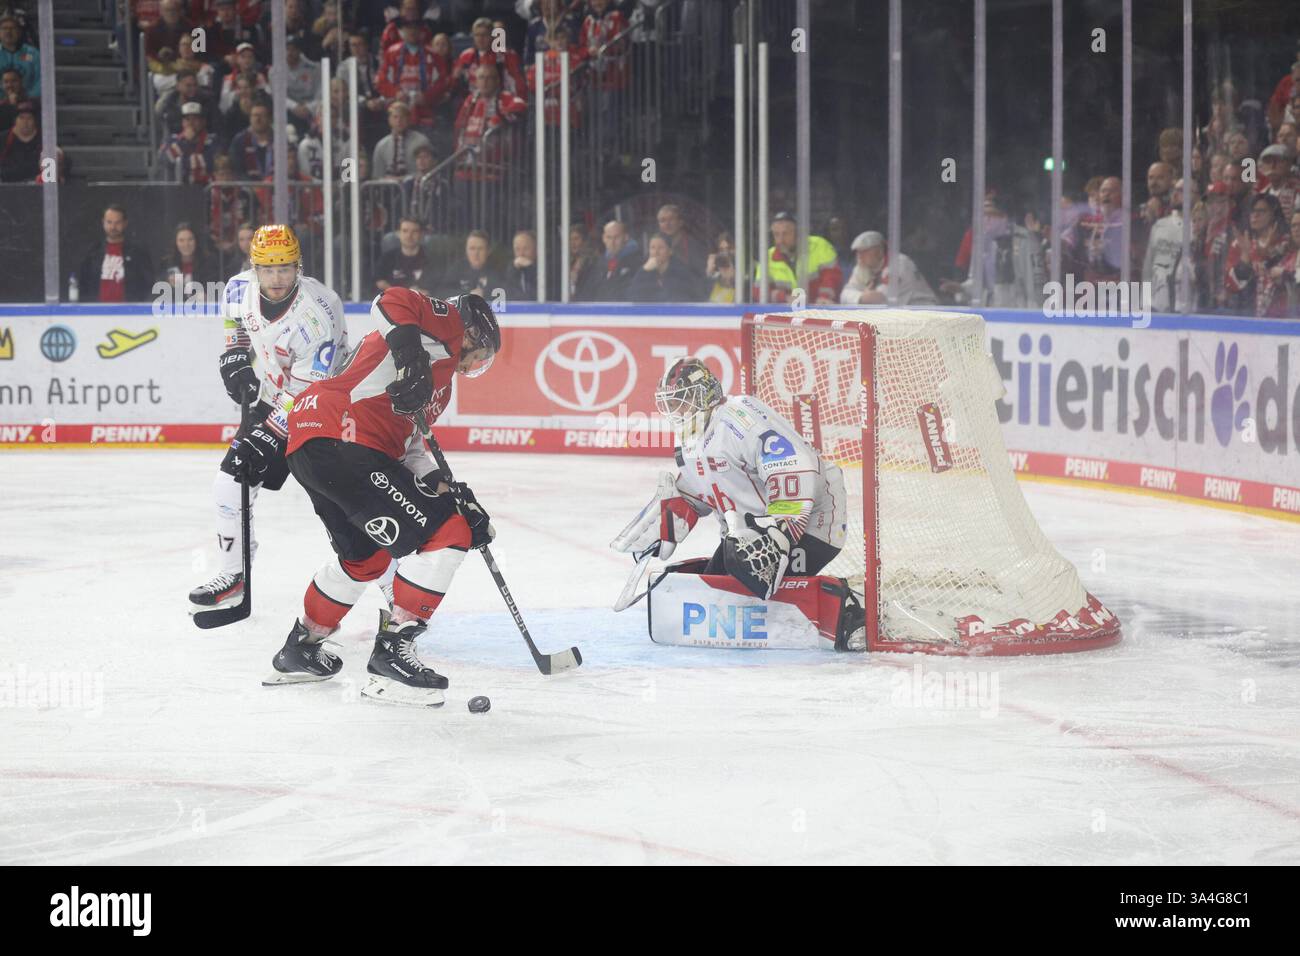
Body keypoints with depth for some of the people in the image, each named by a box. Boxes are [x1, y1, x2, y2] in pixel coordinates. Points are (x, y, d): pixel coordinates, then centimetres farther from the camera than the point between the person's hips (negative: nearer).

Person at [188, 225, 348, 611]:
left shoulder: (316, 316, -32)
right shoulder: (241, 288, -13)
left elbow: (306, 395, -30)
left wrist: (268, 436, -32)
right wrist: (235, 356, 2)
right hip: (271, 398, 6)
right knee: (231, 484, 3)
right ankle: (233, 575, 21)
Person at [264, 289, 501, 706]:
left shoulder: (439, 384, 32)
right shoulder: (447, 326, 5)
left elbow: (407, 446, 25)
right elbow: (392, 302, -14)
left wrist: (449, 492, 14)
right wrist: (409, 352, -27)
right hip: (339, 440, -11)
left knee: (365, 557, 31)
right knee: (444, 533, -11)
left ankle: (301, 647, 44)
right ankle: (391, 654, -10)